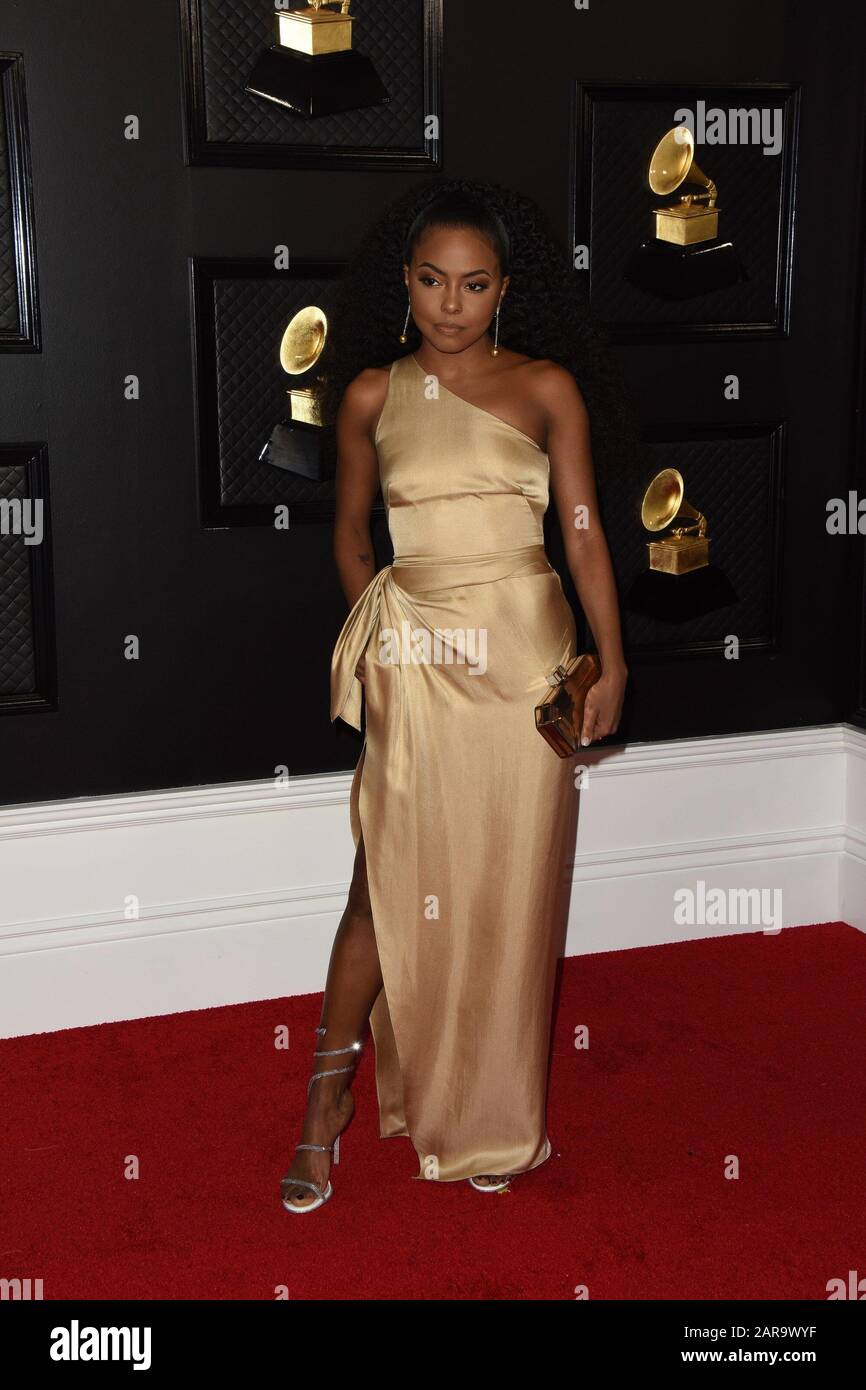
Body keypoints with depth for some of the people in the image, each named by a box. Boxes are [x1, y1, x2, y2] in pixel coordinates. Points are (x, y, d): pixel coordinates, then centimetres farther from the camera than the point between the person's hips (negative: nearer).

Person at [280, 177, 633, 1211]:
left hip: (526, 649, 1)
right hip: (415, 653, 0)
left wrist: (610, 662, -6)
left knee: (511, 887, 6)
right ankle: (329, 1090, 15)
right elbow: (350, 535, 14)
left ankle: (492, 1116, 23)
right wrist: (376, 638, 4)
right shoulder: (371, 395, 5)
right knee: (395, 880, -1)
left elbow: (584, 532, 1)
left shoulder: (546, 387, 3)